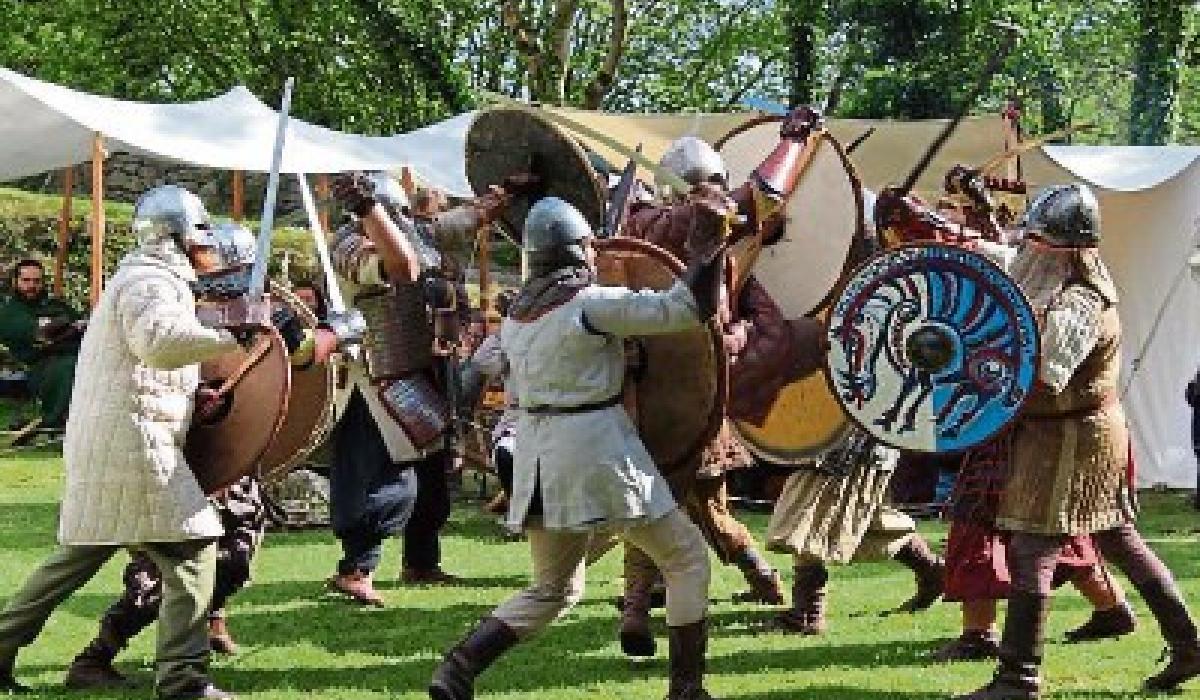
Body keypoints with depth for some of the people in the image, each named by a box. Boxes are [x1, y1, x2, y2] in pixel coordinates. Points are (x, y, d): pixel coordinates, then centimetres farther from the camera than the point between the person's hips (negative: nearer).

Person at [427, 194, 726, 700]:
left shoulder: (517, 314, 9)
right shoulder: (593, 303, -13)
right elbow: (689, 307, -16)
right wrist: (707, 238, -7)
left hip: (534, 451, 7)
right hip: (596, 450, -7)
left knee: (552, 590, 20)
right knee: (686, 557, 8)